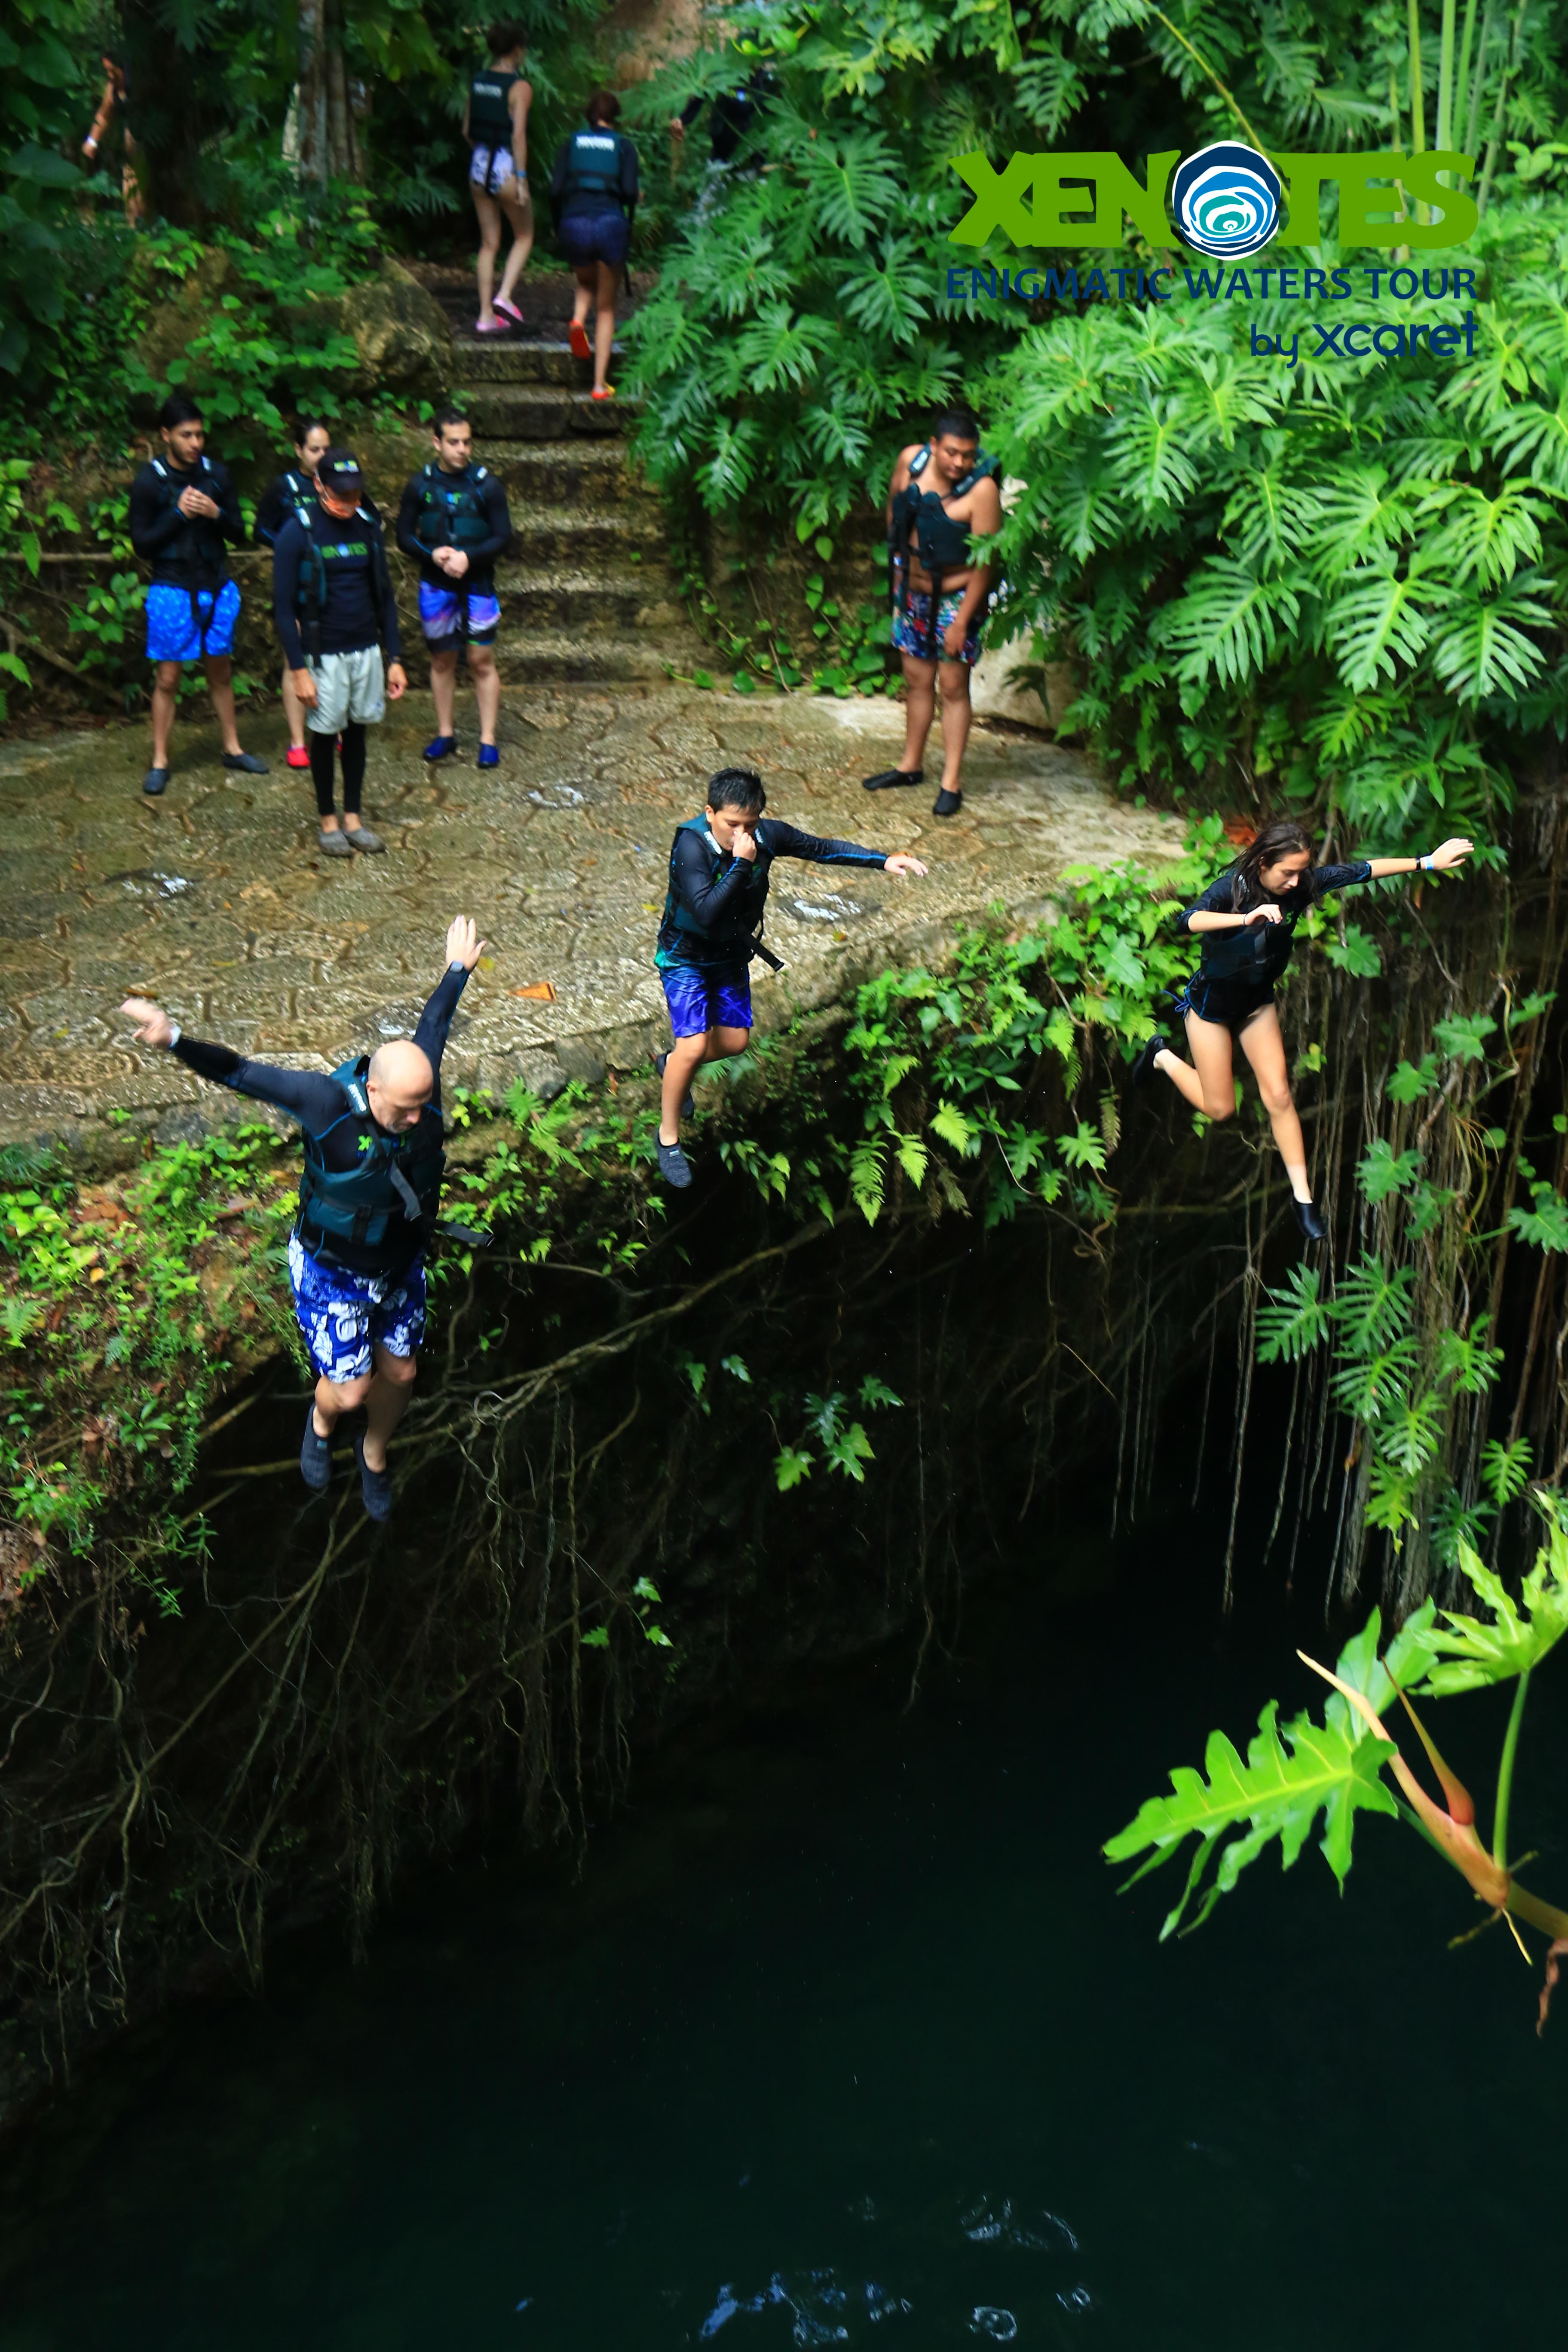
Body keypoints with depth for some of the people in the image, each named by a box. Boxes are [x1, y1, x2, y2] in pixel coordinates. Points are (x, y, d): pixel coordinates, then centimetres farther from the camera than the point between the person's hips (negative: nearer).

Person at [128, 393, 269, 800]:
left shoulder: (217, 474, 1)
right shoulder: (149, 481, -8)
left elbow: (238, 533, 6)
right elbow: (142, 545, -7)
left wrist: (216, 514, -14)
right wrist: (179, 514, -18)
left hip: (218, 589, 3)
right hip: (172, 592, -3)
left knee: (220, 672, 14)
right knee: (167, 677, 1)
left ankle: (232, 749, 26)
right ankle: (160, 762, 8)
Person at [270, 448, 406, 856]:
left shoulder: (368, 528, 4)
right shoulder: (297, 533, -10)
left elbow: (385, 596, 11)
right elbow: (284, 607, -10)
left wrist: (393, 659, 7)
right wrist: (299, 670, -14)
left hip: (367, 652, 4)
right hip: (323, 655, -4)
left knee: (357, 732, 11)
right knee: (324, 735, 5)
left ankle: (354, 818, 23)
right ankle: (327, 820, 20)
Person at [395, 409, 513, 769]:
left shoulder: (486, 485, -5)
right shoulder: (420, 485, 0)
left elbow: (503, 537, -4)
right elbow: (405, 536, 4)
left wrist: (469, 557, -19)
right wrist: (432, 554, -16)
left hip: (477, 584, -2)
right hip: (435, 586, 2)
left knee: (483, 660, -3)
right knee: (442, 660, 10)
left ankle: (487, 739, 4)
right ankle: (446, 734, 22)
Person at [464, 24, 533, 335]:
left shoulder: (477, 82, 7)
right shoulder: (520, 87, -11)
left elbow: (467, 131, 12)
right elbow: (518, 135, -18)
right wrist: (522, 179, -17)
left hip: (479, 164, 6)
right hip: (506, 167, -6)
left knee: (489, 243, 12)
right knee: (524, 237, 13)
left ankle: (486, 315, 9)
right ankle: (504, 296, -4)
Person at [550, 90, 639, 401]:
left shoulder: (570, 144, 13)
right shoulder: (624, 146, 10)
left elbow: (556, 190, 4)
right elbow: (630, 191, -2)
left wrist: (558, 225, 18)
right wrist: (629, 222, 16)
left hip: (574, 222, 1)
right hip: (610, 222, -1)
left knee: (586, 283, 31)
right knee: (606, 308, 9)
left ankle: (578, 318, -4)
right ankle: (600, 384, 1)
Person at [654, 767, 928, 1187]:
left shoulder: (766, 835, -17)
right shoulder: (691, 845, -32)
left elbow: (822, 849, -4)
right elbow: (706, 912, -42)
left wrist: (883, 860, -11)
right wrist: (741, 864, -44)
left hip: (731, 954, 6)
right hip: (685, 958, -6)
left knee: (735, 1041, 14)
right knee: (693, 1045, -17)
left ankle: (672, 1064, 45)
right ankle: (668, 1137, 4)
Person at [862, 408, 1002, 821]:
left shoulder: (982, 489, -25)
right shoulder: (911, 460, -9)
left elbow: (984, 562, -22)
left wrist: (962, 621, -22)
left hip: (955, 597, -5)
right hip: (912, 589, 5)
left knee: (953, 686, -1)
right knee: (917, 680, 16)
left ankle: (951, 783, 5)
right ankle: (911, 766, 31)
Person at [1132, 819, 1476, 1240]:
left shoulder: (1303, 883, -17)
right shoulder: (1231, 887, -30)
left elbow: (1362, 871, -12)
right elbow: (1189, 920, -48)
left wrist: (1428, 862, -13)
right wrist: (1247, 918, -62)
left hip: (1257, 1000, 4)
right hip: (1211, 1001, -4)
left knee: (1279, 1097, 0)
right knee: (1220, 1108, 6)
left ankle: (1303, 1198, 8)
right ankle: (1164, 1056, 32)